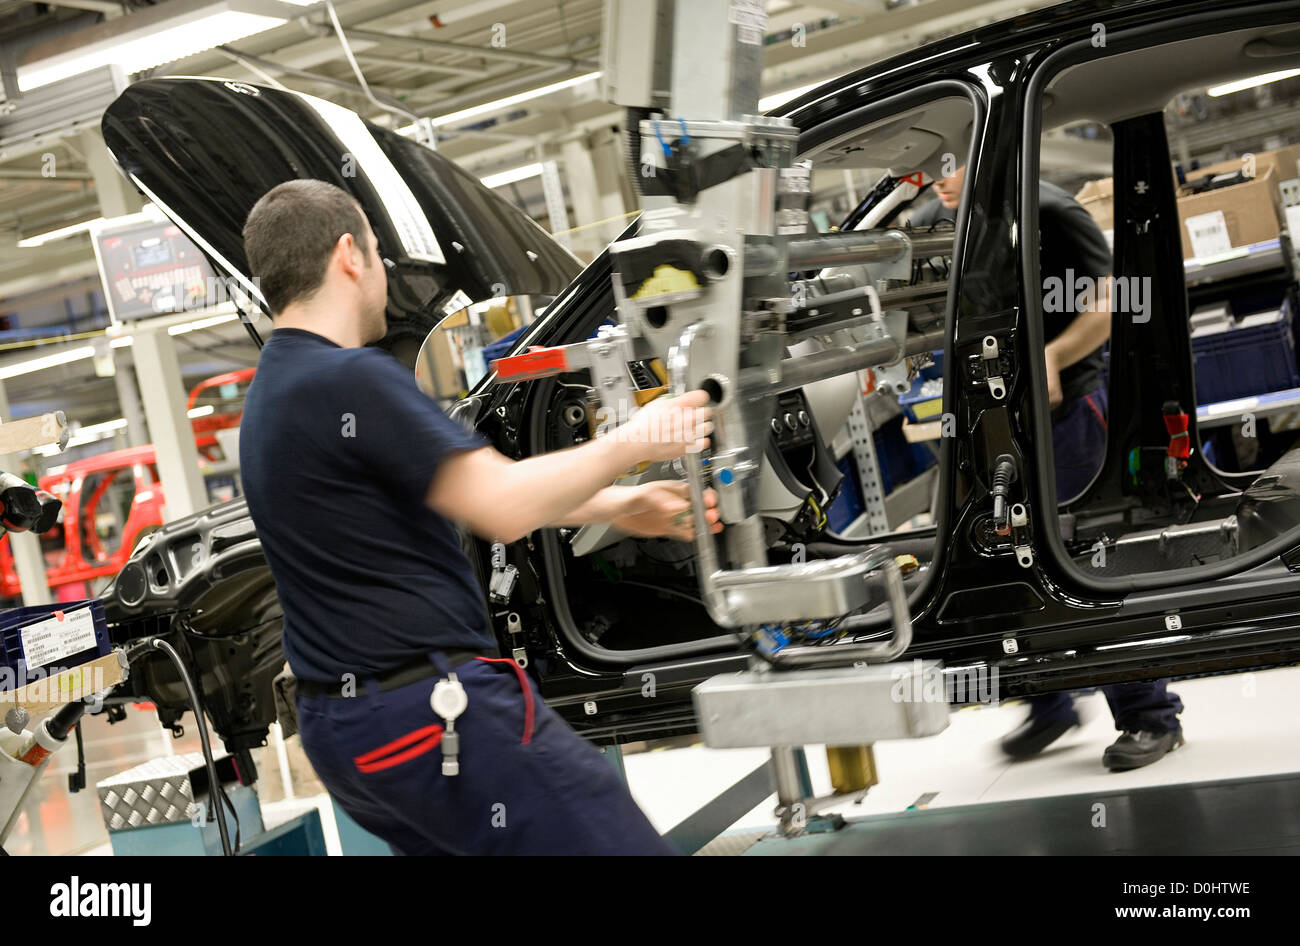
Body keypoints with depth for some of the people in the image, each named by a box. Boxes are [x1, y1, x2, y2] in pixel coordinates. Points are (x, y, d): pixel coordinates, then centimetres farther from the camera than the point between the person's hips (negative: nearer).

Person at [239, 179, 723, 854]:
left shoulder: (272, 390, 15)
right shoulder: (346, 379, -17)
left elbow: (469, 488, 19)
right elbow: (505, 508, -20)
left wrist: (619, 506, 19)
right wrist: (633, 441, -4)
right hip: (436, 716, -10)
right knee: (624, 843, -7)